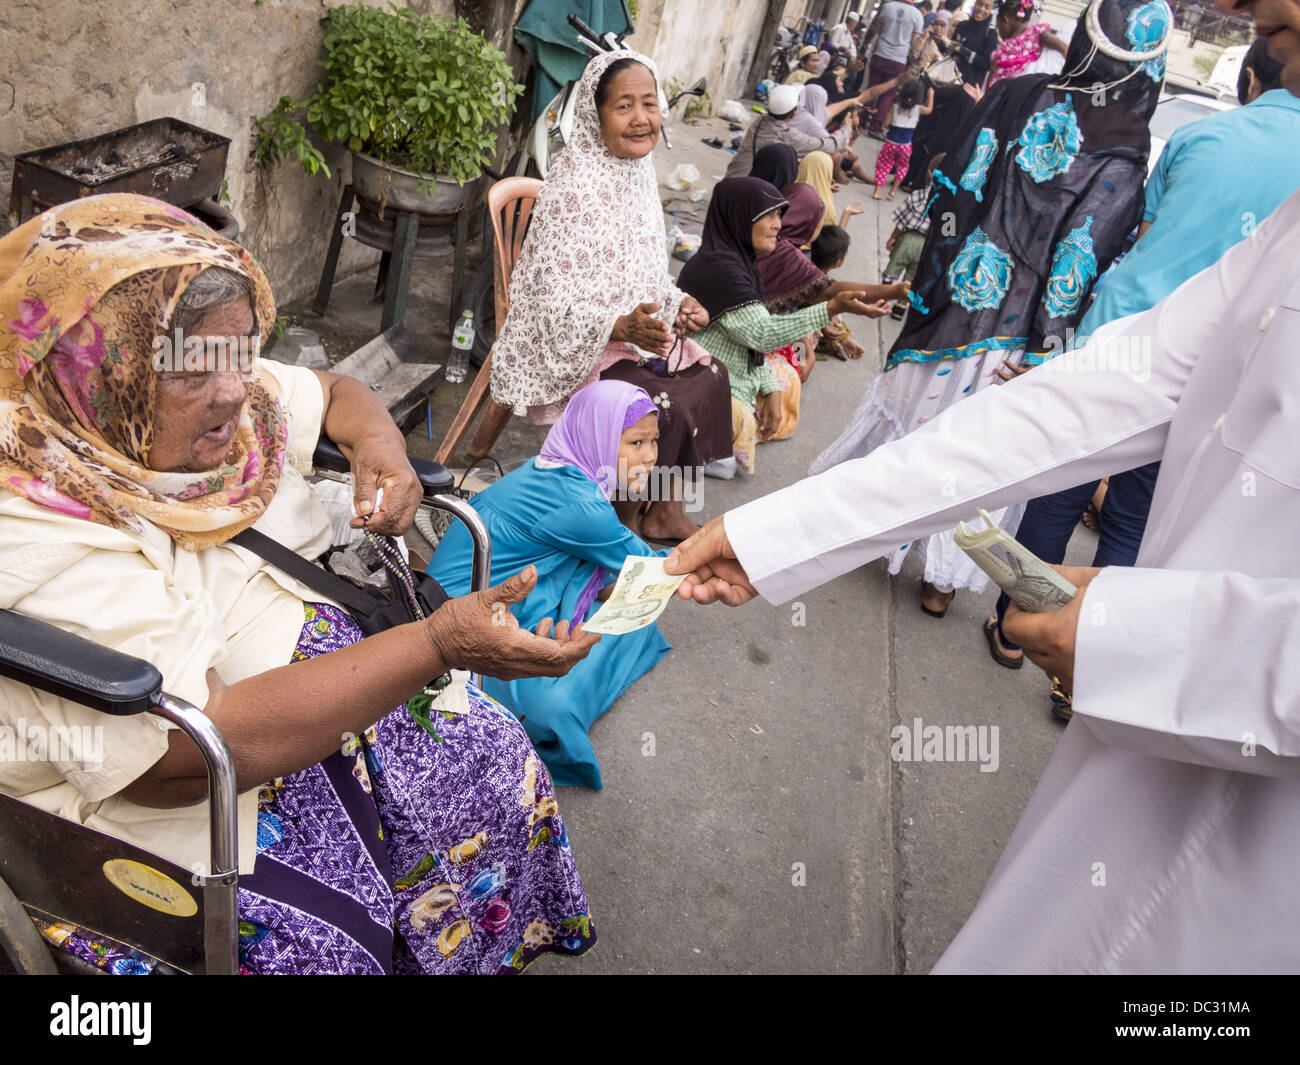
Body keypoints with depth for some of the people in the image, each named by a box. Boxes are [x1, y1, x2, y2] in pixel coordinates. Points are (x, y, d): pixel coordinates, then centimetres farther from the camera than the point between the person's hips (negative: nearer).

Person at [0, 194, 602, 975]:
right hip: (151, 801, -6)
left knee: (493, 759, -4)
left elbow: (334, 392, 16)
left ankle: (485, 950, 19)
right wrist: (436, 646, -37)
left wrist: (380, 445, -10)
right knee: (318, 937, -23)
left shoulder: (230, 394, -6)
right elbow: (192, 752, -33)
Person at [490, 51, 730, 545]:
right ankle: (622, 527, -2)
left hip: (639, 327, 9)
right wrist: (623, 326, -36)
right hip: (577, 349, -9)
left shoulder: (639, 171, 6)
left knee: (709, 375, 1)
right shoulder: (577, 186, -21)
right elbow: (556, 303, -23)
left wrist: (679, 303, -1)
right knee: (661, 405, -25)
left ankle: (665, 509, 11)